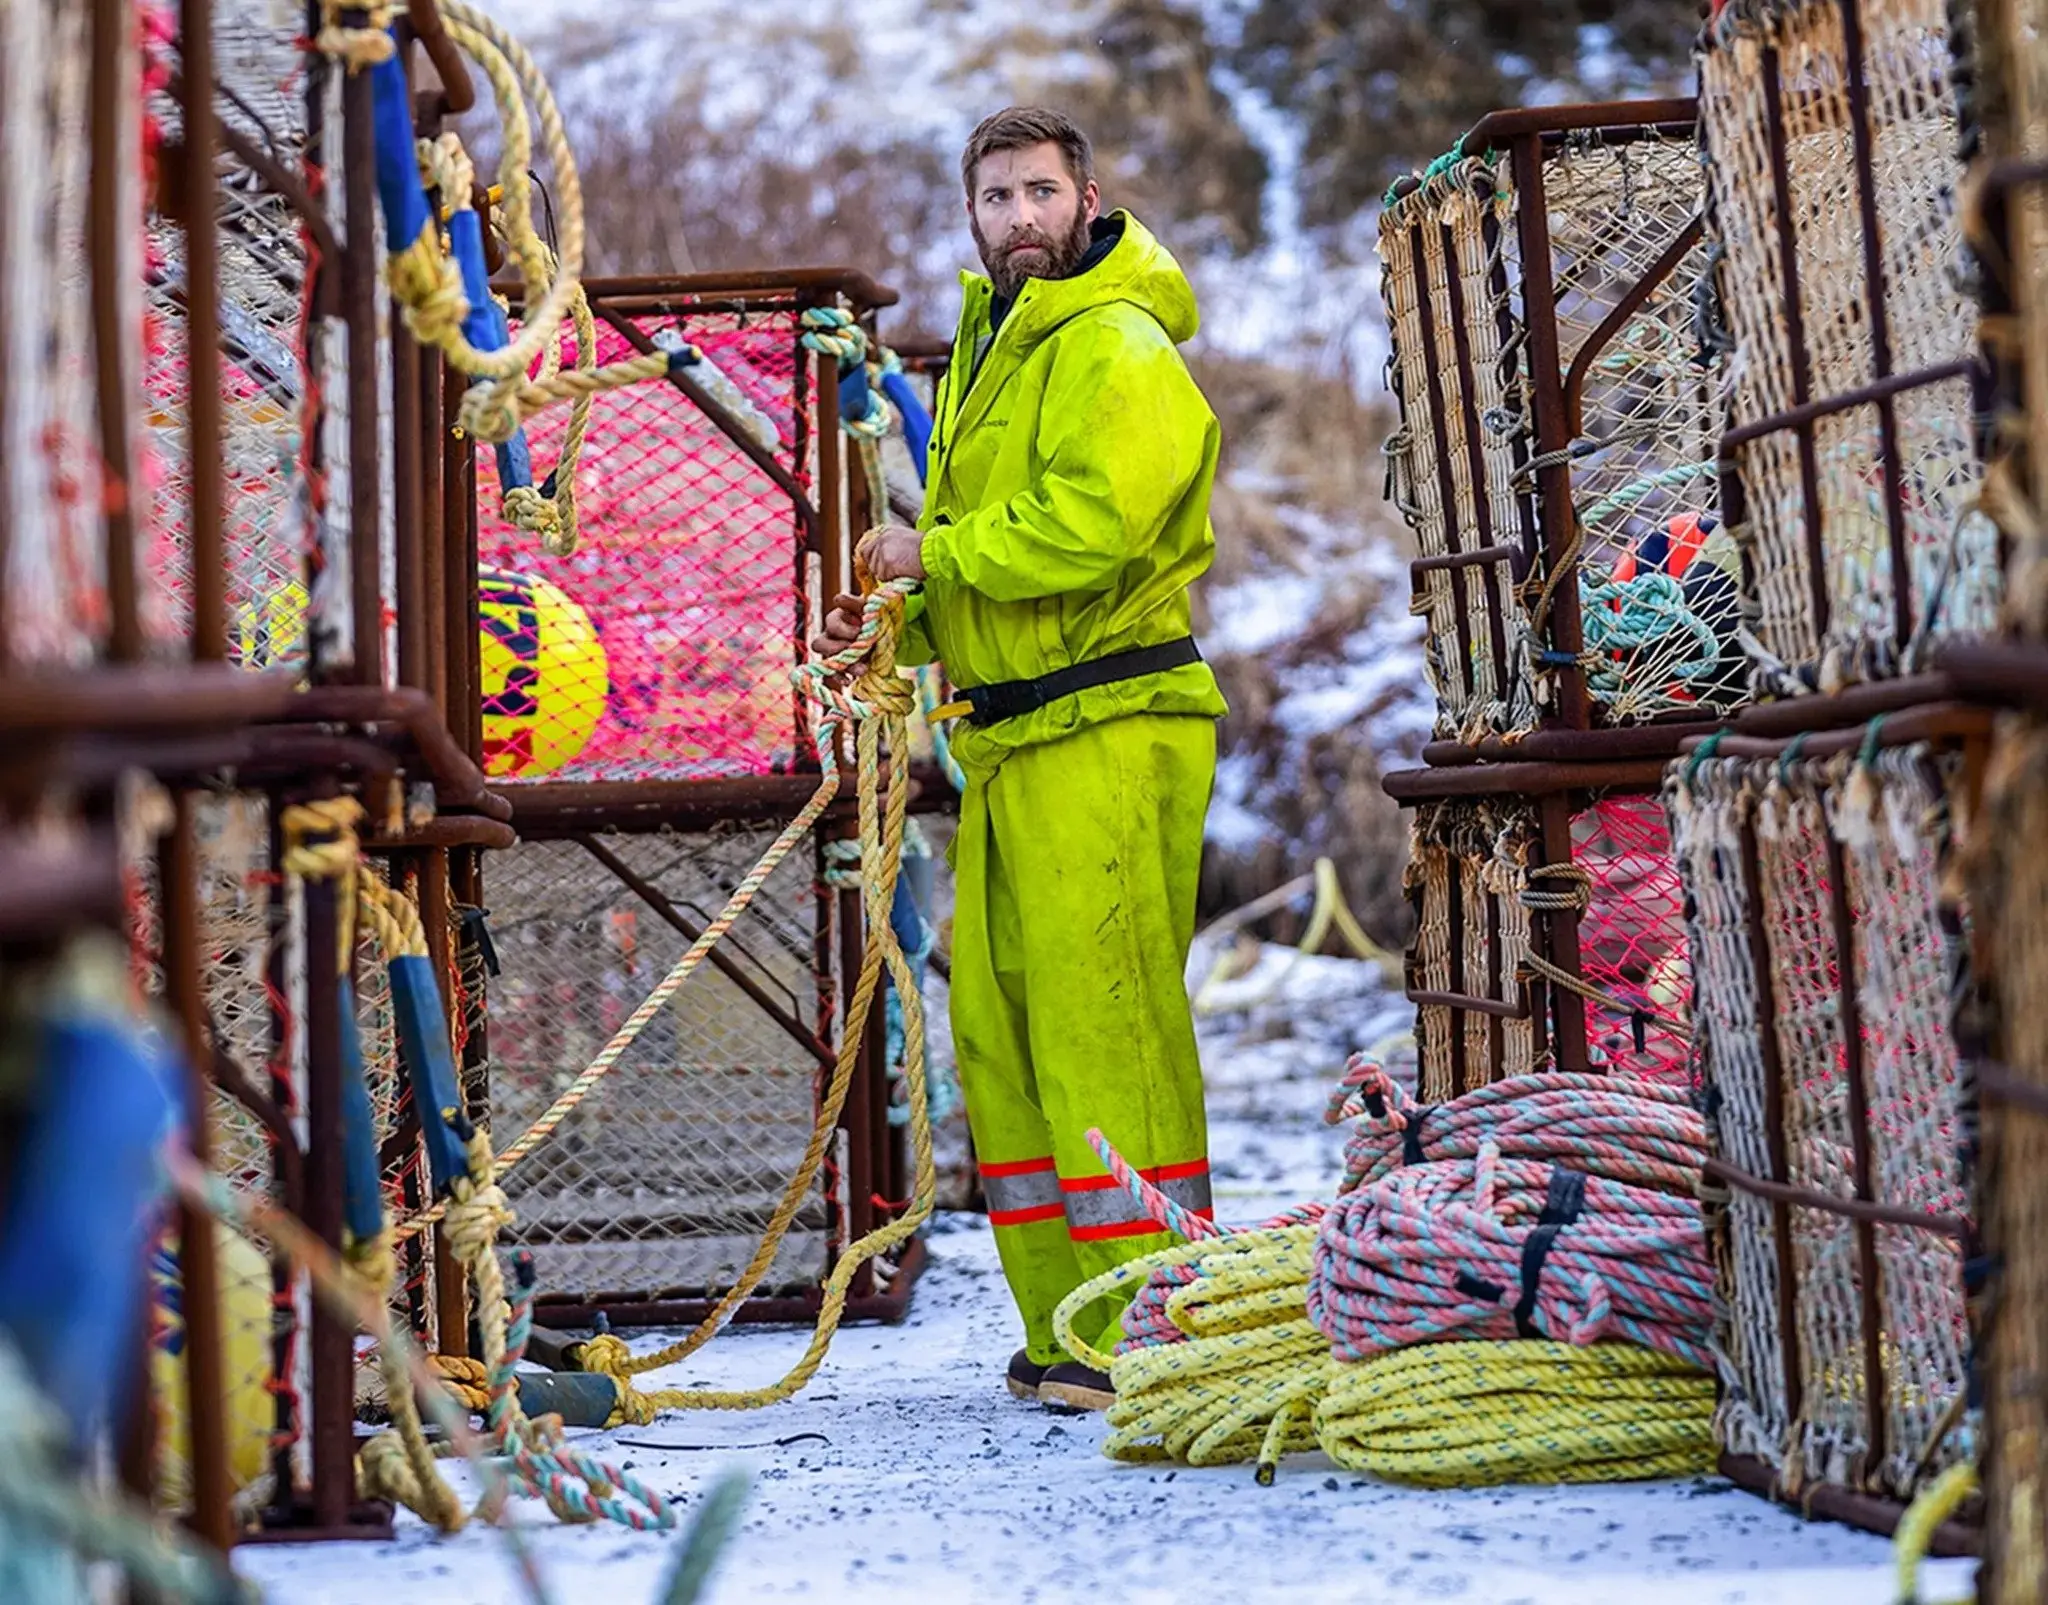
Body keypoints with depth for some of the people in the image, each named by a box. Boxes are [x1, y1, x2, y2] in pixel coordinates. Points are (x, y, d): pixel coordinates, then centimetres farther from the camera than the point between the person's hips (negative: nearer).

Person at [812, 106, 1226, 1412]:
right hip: (1010, 739, 10)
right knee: (1002, 1023, 9)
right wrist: (899, 625, 11)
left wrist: (931, 552, -11)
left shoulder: (1117, 351, -9)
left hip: (1109, 729, -10)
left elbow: (1083, 528, -23)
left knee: (1101, 1020, -11)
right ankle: (1066, 1332, 15)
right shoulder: (992, 349, 22)